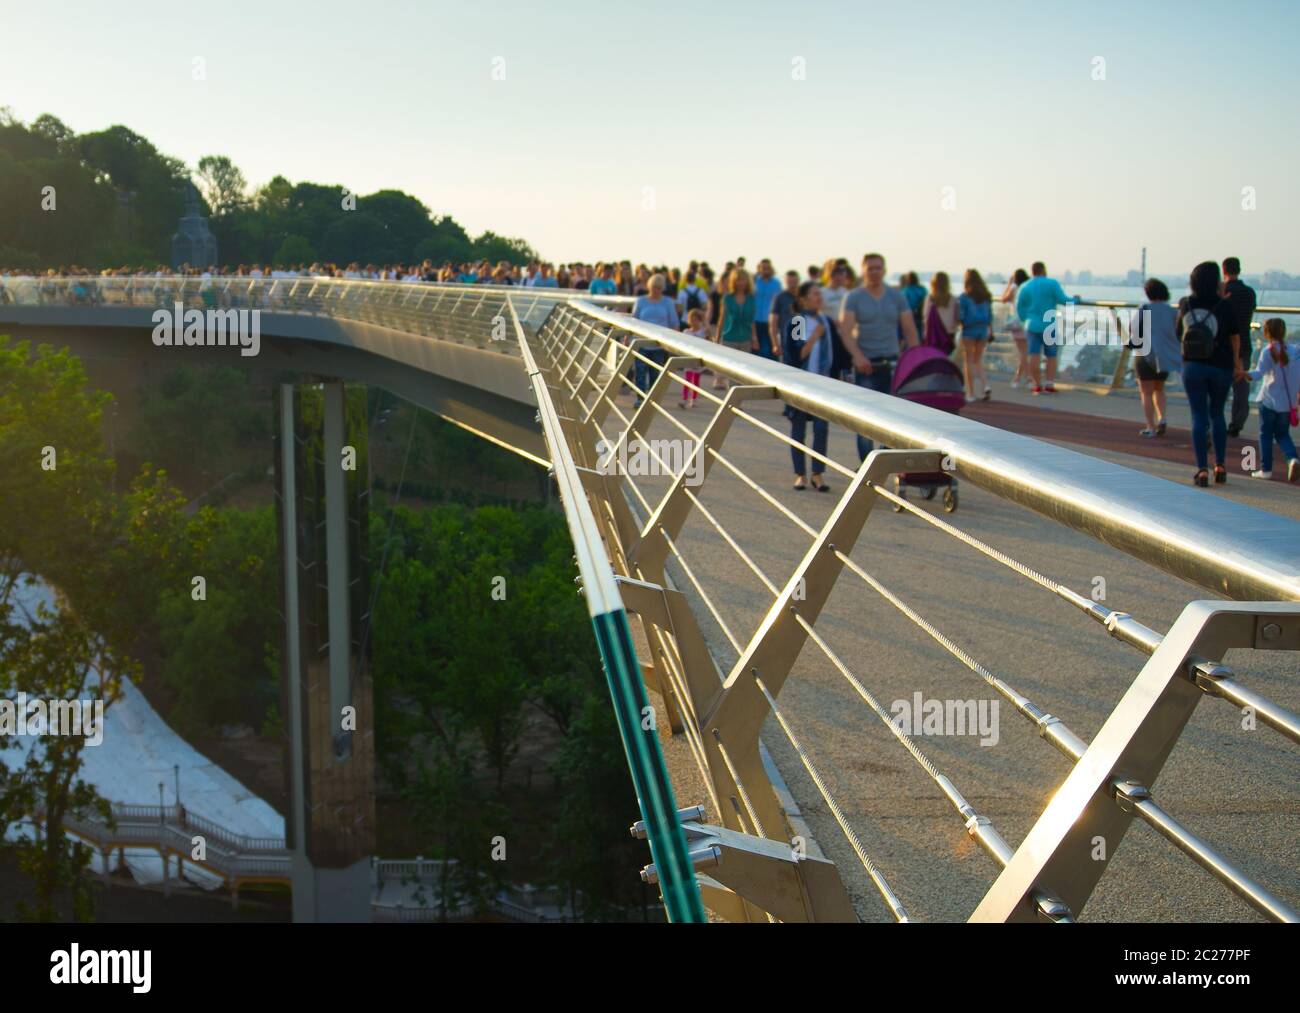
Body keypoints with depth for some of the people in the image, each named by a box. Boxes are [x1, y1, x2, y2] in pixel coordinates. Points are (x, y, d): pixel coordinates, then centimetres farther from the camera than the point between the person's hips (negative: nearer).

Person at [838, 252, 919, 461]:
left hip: (891, 363, 2)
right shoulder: (854, 298, 1)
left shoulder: (896, 297, 10)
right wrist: (857, 356, -26)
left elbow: (910, 329, 7)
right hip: (865, 364, -2)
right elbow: (845, 328, -11)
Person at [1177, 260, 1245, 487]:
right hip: (1220, 367, 0)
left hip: (1192, 366, 0)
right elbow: (1235, 337, -1)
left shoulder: (1185, 304, -5)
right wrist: (1237, 362, 13)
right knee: (1217, 414, 16)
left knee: (1199, 416, 2)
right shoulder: (1224, 306, -10)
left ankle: (1202, 470, -5)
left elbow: (1178, 332, 9)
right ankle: (1220, 466, 15)